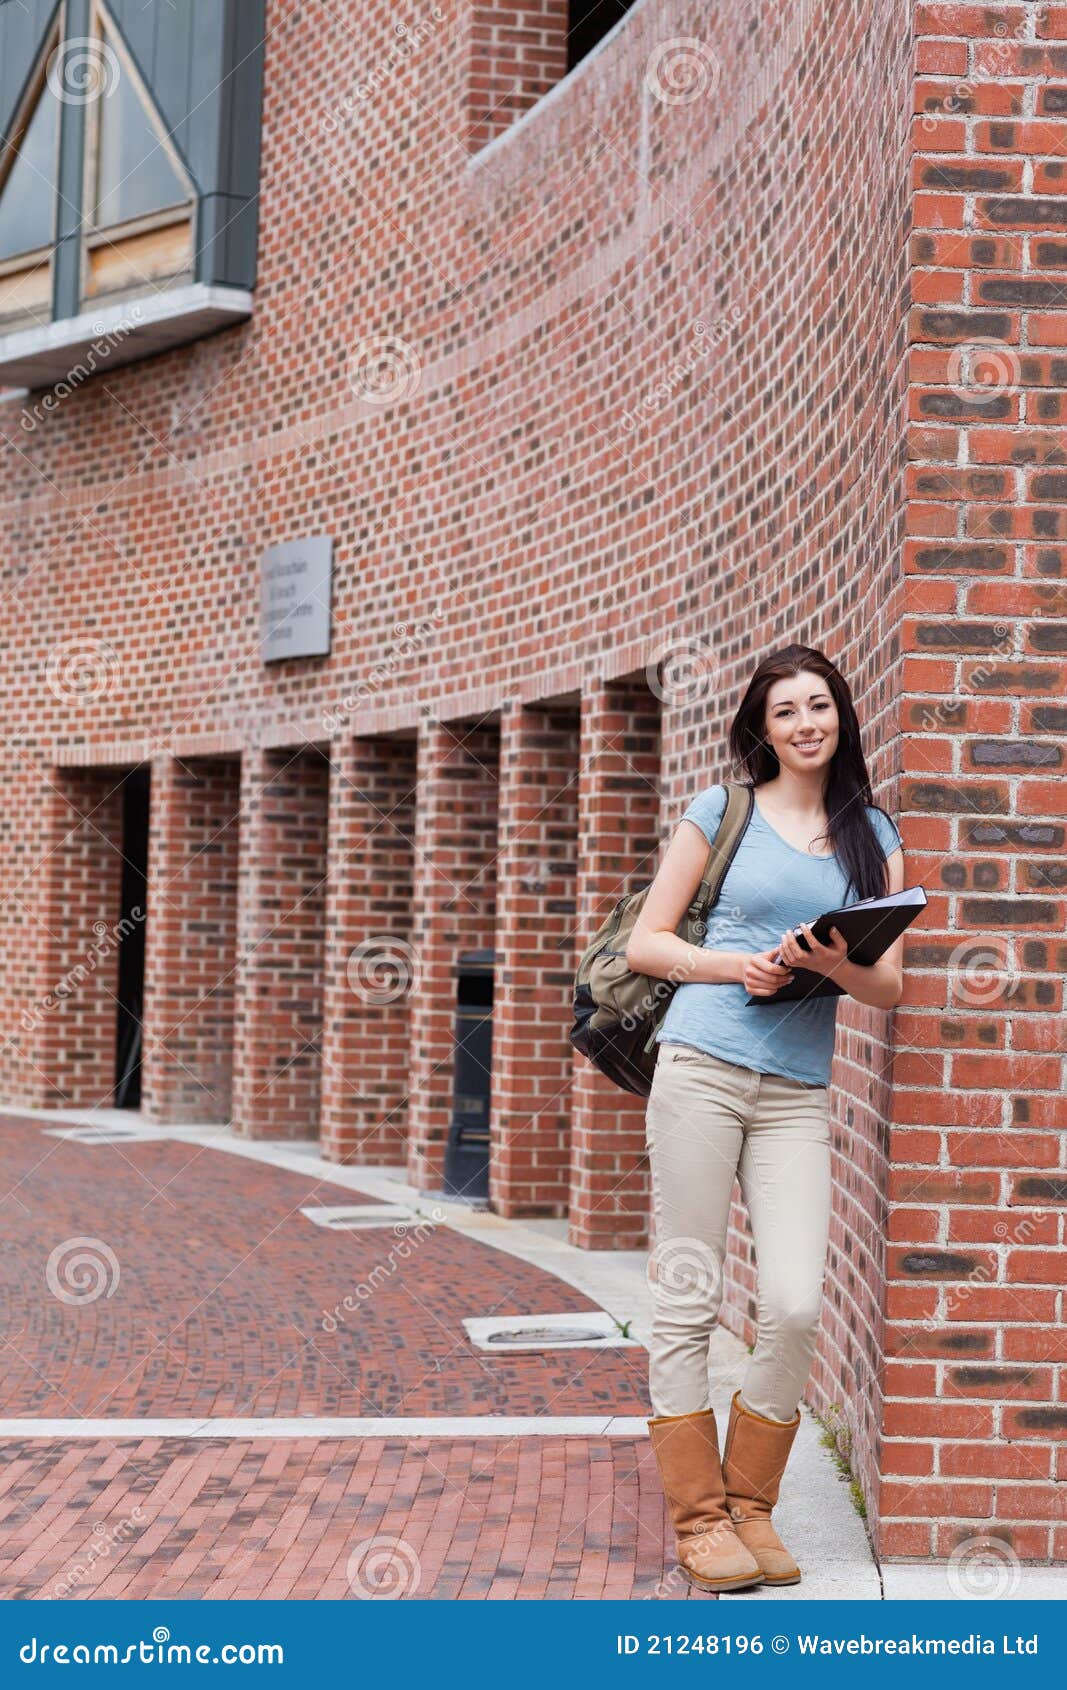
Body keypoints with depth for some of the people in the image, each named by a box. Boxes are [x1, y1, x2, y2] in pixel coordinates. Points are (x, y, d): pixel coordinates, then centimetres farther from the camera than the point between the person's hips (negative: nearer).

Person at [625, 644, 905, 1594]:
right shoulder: (722, 813, 8)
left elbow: (891, 987, 11)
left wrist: (835, 966, -10)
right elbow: (646, 943, 7)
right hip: (701, 1070, -2)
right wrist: (739, 965, -9)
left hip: (798, 1093, 2)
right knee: (687, 1301, -1)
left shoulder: (874, 837, 14)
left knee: (796, 1307, -8)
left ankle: (752, 1505, 11)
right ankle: (699, 1517, 10)